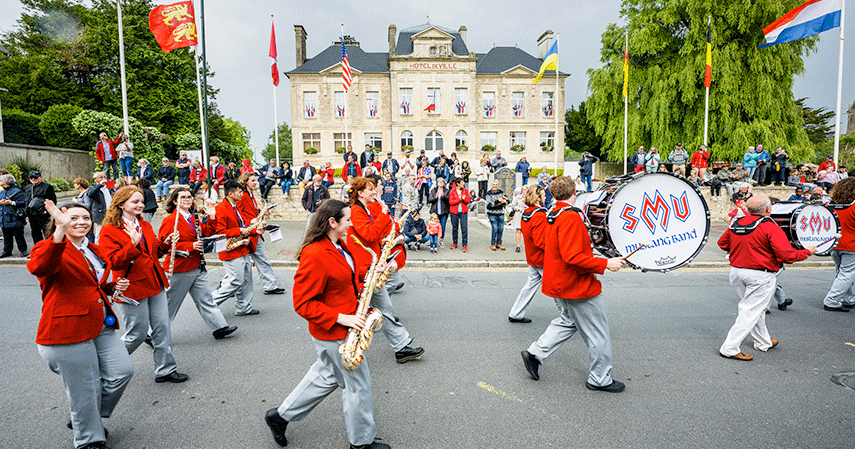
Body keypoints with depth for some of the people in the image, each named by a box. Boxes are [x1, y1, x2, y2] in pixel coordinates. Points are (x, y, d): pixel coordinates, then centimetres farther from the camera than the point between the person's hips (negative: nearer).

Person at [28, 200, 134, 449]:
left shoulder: (95, 251, 15)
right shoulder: (49, 248, -9)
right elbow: (40, 268, -35)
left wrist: (112, 287, 8)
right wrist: (61, 230, -45)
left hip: (102, 325, 7)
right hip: (68, 331, -7)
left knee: (123, 371, 6)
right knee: (86, 391, 3)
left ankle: (90, 417, 32)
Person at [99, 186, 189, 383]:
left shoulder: (145, 225, 13)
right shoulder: (109, 231, -9)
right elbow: (114, 262, -17)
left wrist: (166, 243, 2)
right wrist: (133, 243, -28)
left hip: (155, 284, 7)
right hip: (132, 288, -7)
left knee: (162, 327, 7)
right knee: (137, 334, 2)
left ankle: (165, 370, 18)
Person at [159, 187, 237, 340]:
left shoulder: (194, 219, 14)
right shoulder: (170, 220, -11)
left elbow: (208, 234, 11)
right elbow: (163, 244, -17)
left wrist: (211, 218, -1)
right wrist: (190, 246, -22)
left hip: (197, 267, 7)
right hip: (179, 270, -7)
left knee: (205, 299, 10)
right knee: (170, 304, 5)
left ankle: (220, 328, 13)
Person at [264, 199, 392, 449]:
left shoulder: (339, 246, 4)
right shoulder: (314, 256, -27)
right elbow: (303, 304, -24)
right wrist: (341, 318, -27)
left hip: (342, 326, 10)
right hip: (334, 334, -10)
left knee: (326, 376, 25)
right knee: (358, 385, 7)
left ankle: (281, 416, 40)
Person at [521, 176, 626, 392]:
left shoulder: (552, 215, 6)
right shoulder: (570, 217, -23)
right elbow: (573, 257, -29)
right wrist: (605, 264, -23)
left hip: (559, 283, 9)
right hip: (578, 286, -9)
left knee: (568, 321, 24)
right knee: (598, 334, 6)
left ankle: (534, 353, 19)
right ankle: (600, 379, 20)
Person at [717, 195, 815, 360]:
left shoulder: (736, 224, 4)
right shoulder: (771, 228, -14)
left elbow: (722, 243, 16)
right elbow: (787, 255, -17)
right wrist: (807, 252, 0)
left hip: (736, 272, 7)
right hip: (759, 276, -7)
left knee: (755, 309, 22)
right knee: (750, 312, -1)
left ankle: (764, 342, 39)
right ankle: (730, 348, -3)